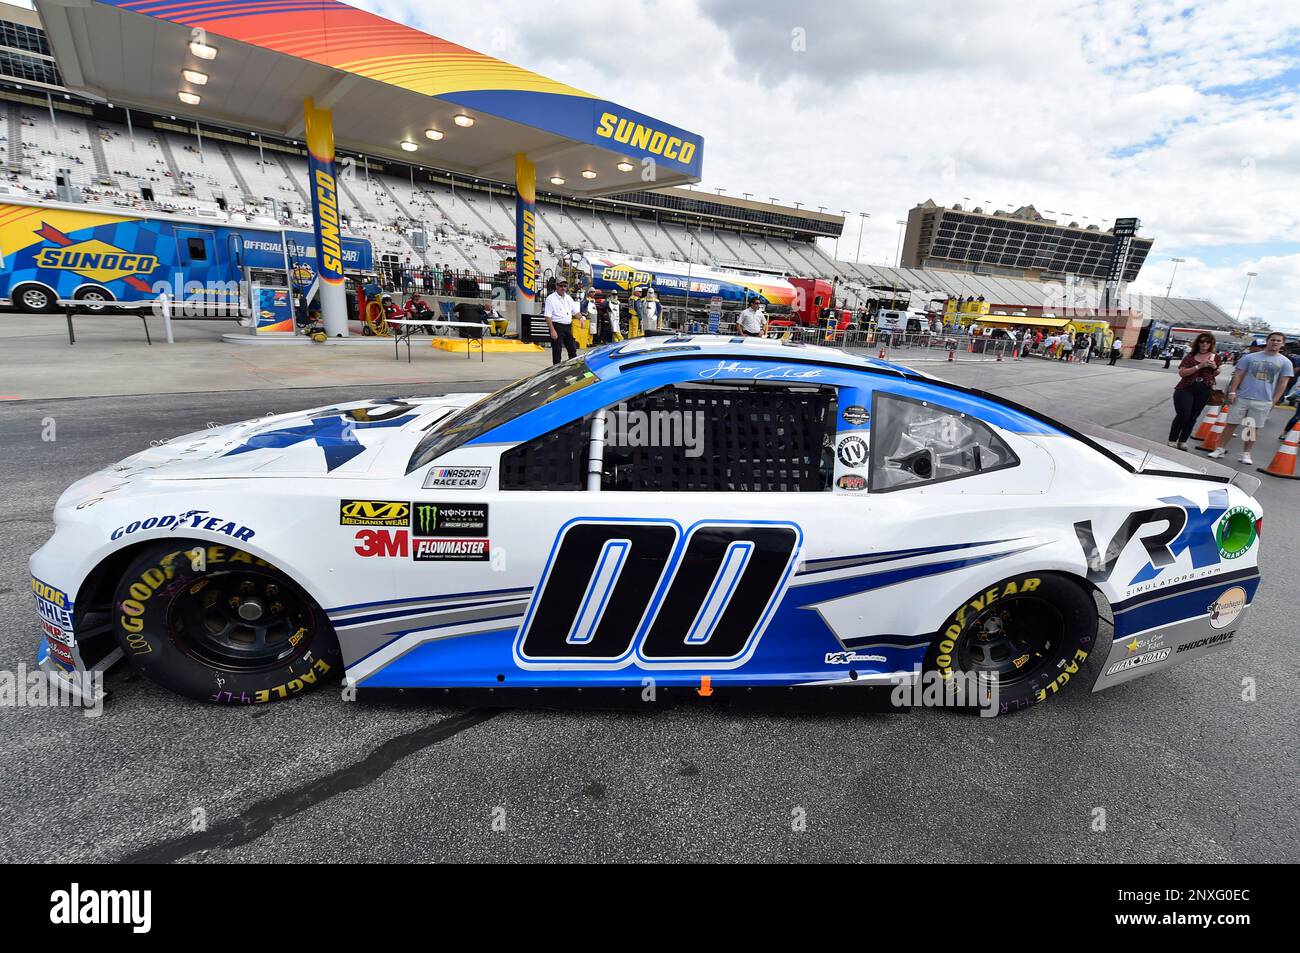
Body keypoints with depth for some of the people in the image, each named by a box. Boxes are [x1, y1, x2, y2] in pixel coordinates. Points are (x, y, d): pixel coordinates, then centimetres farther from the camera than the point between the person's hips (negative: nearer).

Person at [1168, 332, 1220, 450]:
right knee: (1183, 415, -11)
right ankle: (1172, 441, 0)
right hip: (1186, 389, -3)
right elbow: (1181, 373, -10)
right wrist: (1199, 366, -19)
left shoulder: (1215, 357, 7)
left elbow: (1216, 373, 20)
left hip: (1204, 391, 3)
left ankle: (1182, 441, 15)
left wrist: (1215, 367, -2)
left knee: (1193, 417, 6)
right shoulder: (1191, 356, -1)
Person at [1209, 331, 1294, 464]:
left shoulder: (1285, 362, 5)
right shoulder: (1250, 357, 3)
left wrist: (1274, 401, -1)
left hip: (1263, 402, 1)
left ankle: (1245, 454, 17)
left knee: (1253, 428, 7)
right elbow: (1239, 375, 3)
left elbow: (1283, 383, 5)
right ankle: (1221, 449, 13)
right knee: (1231, 424, 3)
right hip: (1241, 398, 0)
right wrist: (1232, 392, -6)